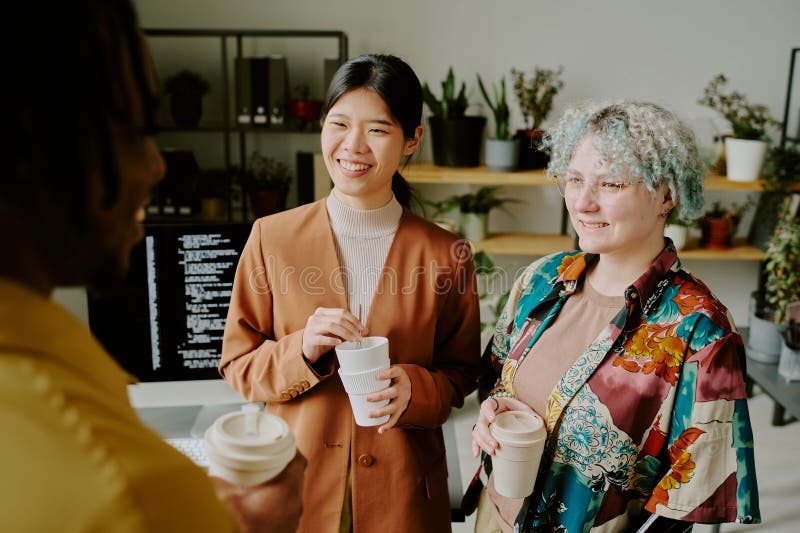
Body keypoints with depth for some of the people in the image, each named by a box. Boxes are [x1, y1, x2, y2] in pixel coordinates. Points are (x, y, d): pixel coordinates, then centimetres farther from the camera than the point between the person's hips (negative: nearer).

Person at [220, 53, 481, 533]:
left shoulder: (446, 255, -7)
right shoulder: (272, 237, -6)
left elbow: (461, 374, 0)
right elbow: (238, 365, -2)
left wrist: (414, 389, -20)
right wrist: (302, 352, -20)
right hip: (295, 481, 1)